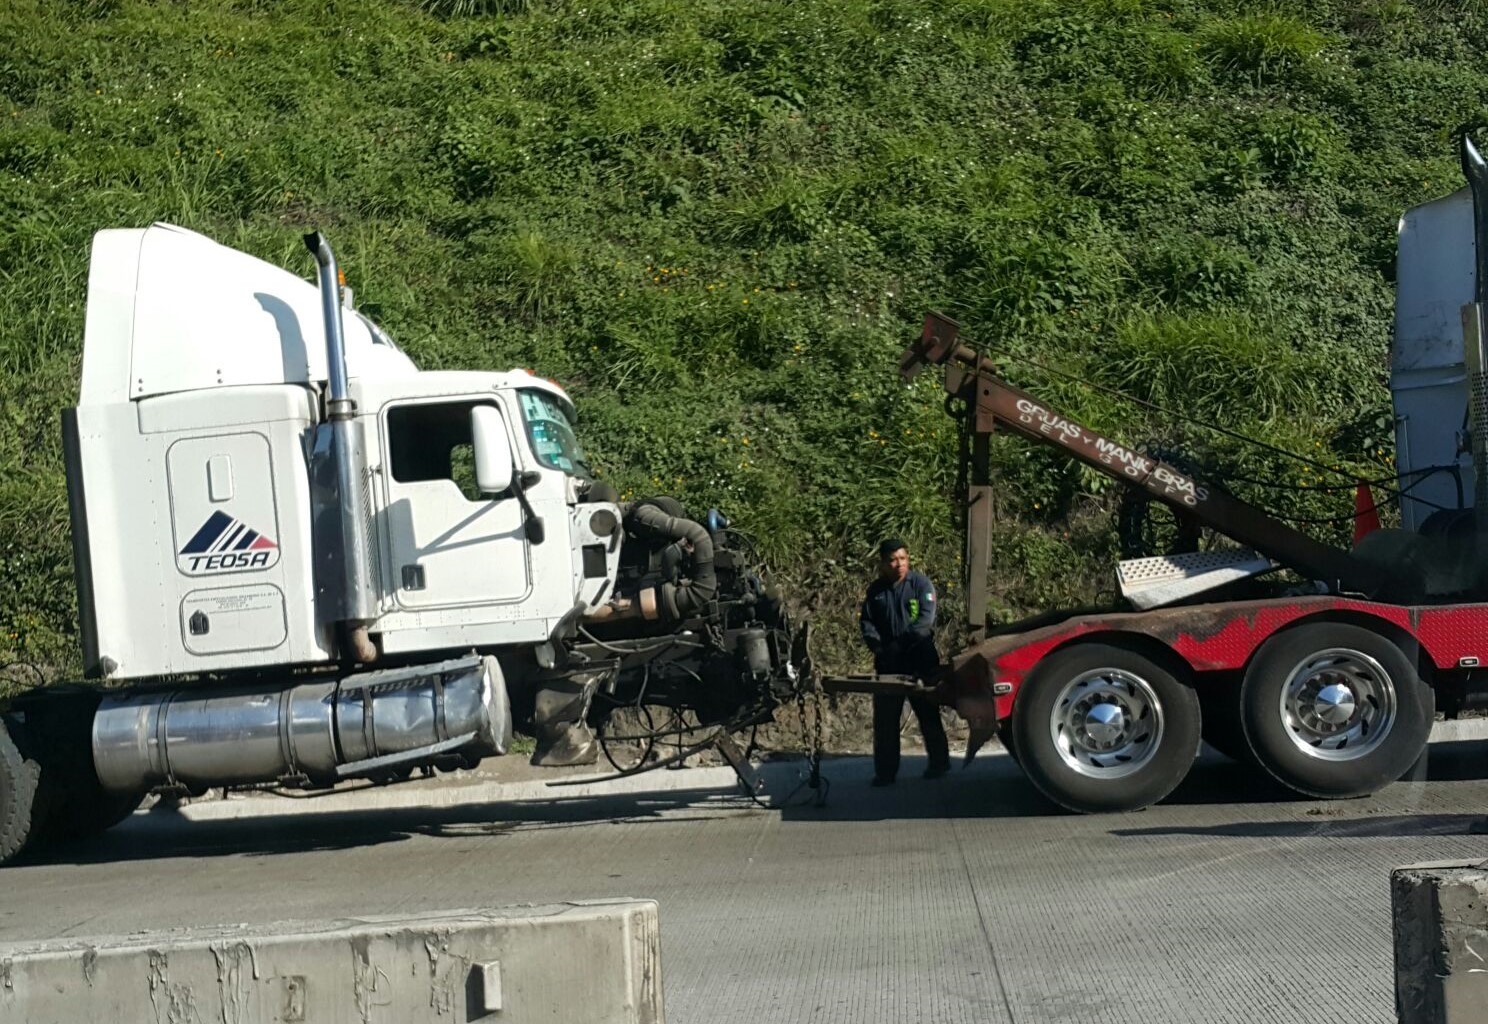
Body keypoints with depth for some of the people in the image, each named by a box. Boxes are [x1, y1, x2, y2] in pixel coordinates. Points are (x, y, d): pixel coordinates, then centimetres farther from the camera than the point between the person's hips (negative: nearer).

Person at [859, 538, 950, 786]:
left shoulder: (920, 583, -5)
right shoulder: (875, 590, 9)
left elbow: (926, 618, -15)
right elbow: (866, 622, 10)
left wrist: (901, 644, -23)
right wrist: (877, 645, -9)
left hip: (921, 662, -4)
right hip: (888, 664, 4)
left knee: (928, 714, 5)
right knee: (885, 719, 3)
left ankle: (938, 763, 18)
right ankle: (885, 771, 8)